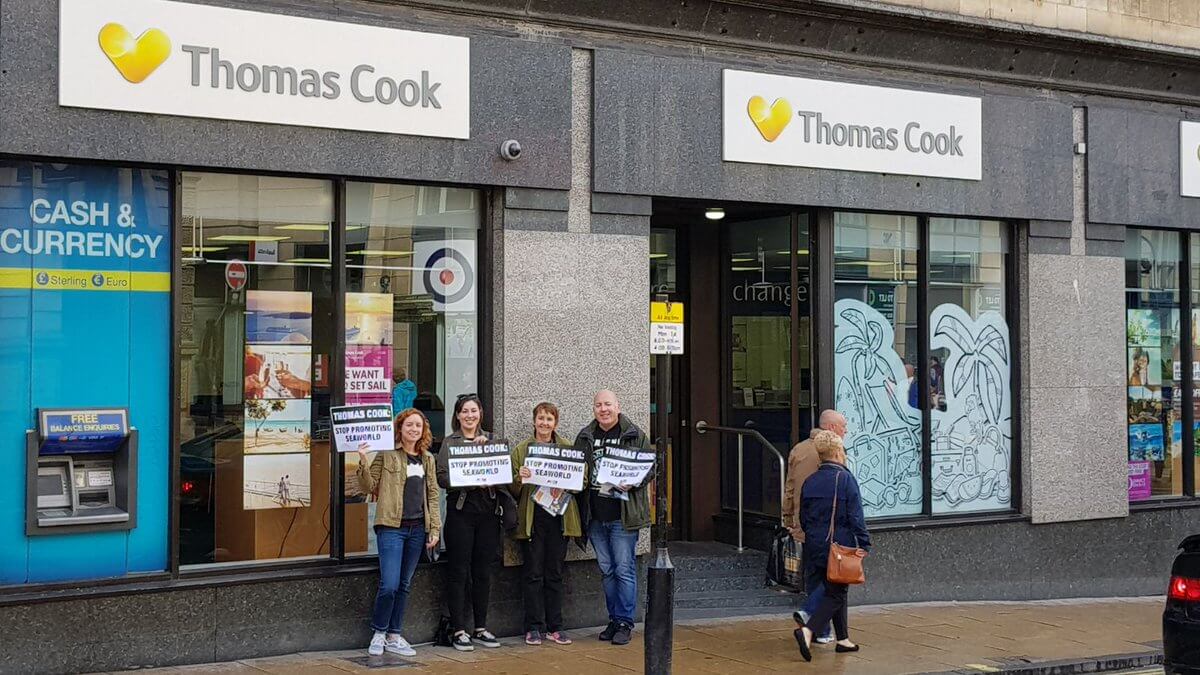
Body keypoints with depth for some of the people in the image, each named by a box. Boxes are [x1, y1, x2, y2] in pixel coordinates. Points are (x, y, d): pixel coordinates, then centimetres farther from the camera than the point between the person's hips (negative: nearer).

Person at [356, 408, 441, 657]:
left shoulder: (427, 459, 13)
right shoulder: (387, 455, -2)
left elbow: (432, 495, 15)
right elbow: (368, 487, -3)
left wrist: (435, 529, 9)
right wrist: (363, 462, -18)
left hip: (417, 529, 5)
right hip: (392, 527, -5)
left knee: (404, 585, 9)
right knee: (389, 585, -11)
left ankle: (393, 636, 18)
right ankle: (378, 634, 8)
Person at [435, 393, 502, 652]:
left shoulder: (491, 439, 13)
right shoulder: (449, 442, 3)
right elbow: (442, 477, -6)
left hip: (488, 511, 3)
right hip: (460, 511, -3)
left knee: (483, 572, 8)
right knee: (458, 572, -1)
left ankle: (480, 628, 17)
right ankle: (459, 631, 3)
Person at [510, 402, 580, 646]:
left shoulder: (568, 448, 8)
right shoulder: (521, 450, 5)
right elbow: (513, 489, 3)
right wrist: (519, 477, -18)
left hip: (559, 517, 1)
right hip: (532, 518, -1)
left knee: (555, 574, 6)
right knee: (533, 573, 0)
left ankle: (554, 627, 13)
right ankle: (534, 628, 6)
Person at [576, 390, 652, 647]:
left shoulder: (635, 435, 0)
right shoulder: (585, 437, 12)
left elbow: (651, 466, -1)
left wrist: (634, 483, -17)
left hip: (623, 515, -4)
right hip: (595, 516, 4)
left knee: (624, 569, -4)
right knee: (607, 570, 10)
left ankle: (625, 623, 3)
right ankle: (614, 619, 19)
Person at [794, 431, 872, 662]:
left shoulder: (810, 481, 6)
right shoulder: (845, 478, -13)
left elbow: (803, 517, 12)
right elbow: (855, 517, -14)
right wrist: (864, 544, -9)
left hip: (816, 547, 7)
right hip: (840, 547, -7)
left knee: (835, 590, 18)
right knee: (836, 595, 0)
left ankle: (843, 639, 22)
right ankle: (808, 630, -18)